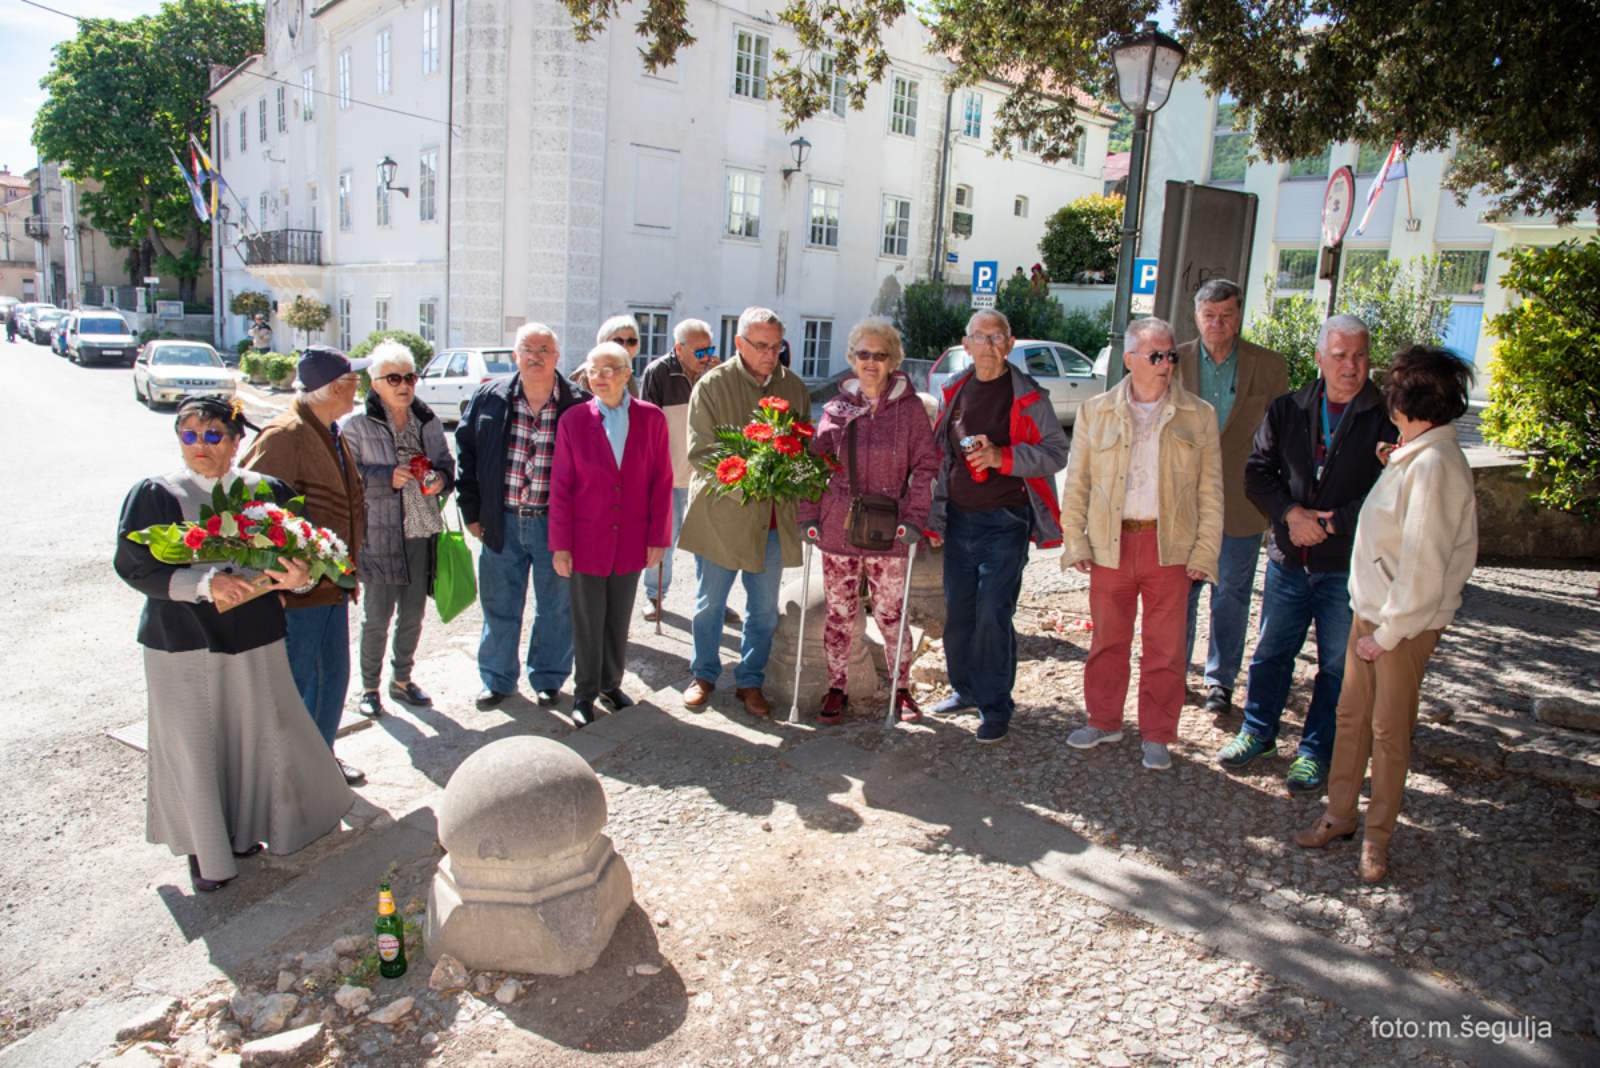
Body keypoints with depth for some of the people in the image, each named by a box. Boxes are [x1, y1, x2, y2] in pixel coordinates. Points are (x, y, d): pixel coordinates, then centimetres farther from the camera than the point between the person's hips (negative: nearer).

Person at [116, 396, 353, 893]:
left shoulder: (268, 491, 3)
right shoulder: (154, 496, -4)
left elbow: (302, 552, 5)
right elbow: (134, 567, -11)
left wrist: (299, 576, -19)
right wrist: (206, 583, -25)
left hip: (255, 639, 2)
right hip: (184, 645, -2)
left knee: (254, 735, 11)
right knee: (195, 743, 5)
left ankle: (242, 828, 33)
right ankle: (204, 848, 23)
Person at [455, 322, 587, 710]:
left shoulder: (579, 404, -6)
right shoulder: (489, 398, 1)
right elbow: (466, 452, 8)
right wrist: (471, 511, 4)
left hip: (556, 522, -2)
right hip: (502, 521, 2)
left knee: (556, 606, 11)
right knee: (499, 605, 13)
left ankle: (548, 678, 29)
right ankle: (497, 679, 30)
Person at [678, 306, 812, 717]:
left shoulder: (794, 387, 7)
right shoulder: (712, 385, -4)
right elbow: (699, 451, -8)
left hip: (774, 516, 3)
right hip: (721, 511, -3)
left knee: (764, 607, 10)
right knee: (710, 602, 11)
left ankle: (750, 681, 26)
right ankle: (704, 675, 29)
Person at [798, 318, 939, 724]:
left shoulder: (909, 408, -1)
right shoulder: (836, 408, 4)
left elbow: (925, 466, -1)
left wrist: (914, 519, -8)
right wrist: (808, 517, 1)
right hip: (838, 529, 2)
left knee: (890, 615, 6)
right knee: (839, 614, 9)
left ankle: (901, 689, 23)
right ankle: (836, 689, 23)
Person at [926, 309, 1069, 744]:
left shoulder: (1028, 396, -5)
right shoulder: (953, 392, 9)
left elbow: (1056, 452, -8)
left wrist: (1001, 456, -21)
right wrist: (936, 514, 15)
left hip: (1004, 523, -5)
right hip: (958, 519, 5)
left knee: (992, 615, -5)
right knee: (957, 611, 12)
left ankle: (996, 706, 8)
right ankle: (965, 688, 30)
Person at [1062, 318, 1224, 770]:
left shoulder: (1198, 416, 4)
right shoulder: (1095, 411, 5)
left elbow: (1210, 491, 4)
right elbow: (1076, 482, 6)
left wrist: (1205, 552, -2)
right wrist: (1076, 541, 0)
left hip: (1170, 545, -1)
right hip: (1110, 543, 1)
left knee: (1165, 647, 6)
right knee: (1107, 639, 11)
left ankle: (1157, 736, 20)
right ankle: (1104, 721, 28)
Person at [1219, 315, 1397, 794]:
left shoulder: (1387, 417, -7)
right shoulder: (1287, 410, 4)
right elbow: (1257, 471, 3)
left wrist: (1333, 522, -15)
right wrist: (1290, 513, -12)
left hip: (1349, 562, -3)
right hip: (1289, 557, 3)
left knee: (1338, 664, 8)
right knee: (1272, 650, 15)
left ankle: (1315, 752, 24)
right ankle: (1258, 731, 33)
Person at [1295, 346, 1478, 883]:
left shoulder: (1434, 464, -21)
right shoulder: (1414, 455, 7)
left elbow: (1424, 562, -22)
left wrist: (1388, 632, -17)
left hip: (1405, 622, -8)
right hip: (1371, 608, 8)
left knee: (1389, 729, 6)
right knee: (1351, 716, 15)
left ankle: (1378, 834, 22)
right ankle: (1340, 813, 30)